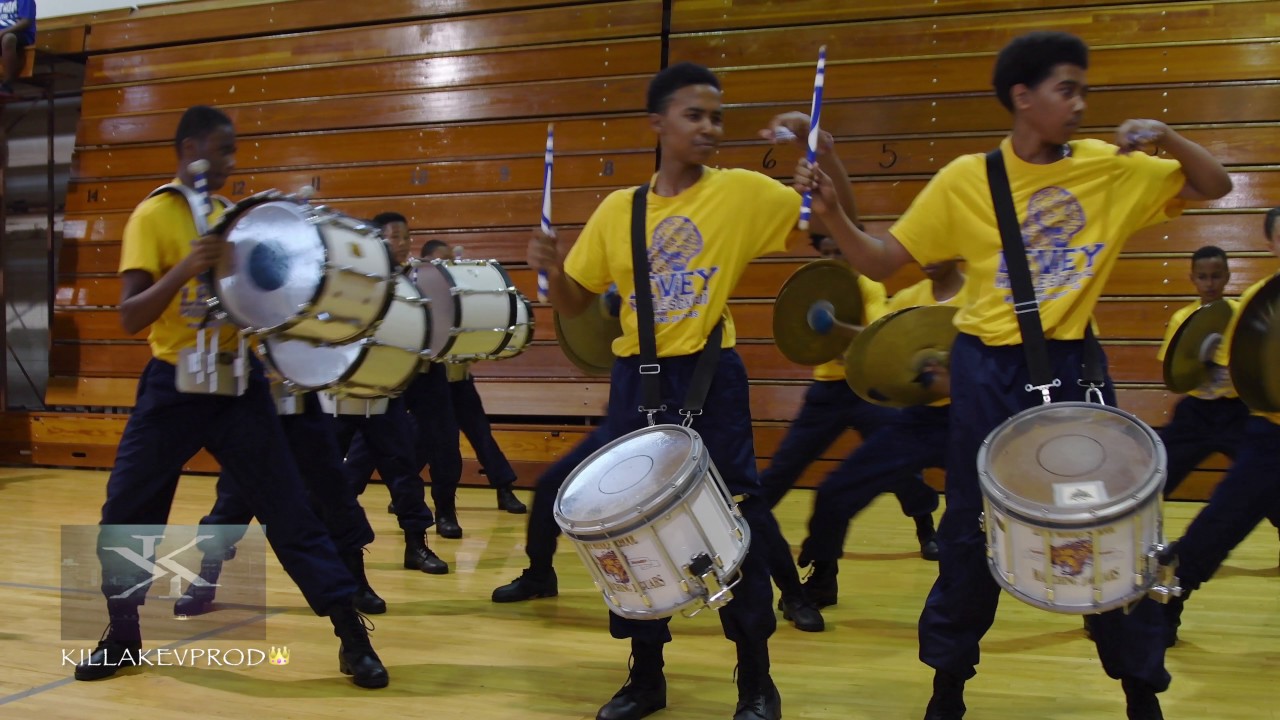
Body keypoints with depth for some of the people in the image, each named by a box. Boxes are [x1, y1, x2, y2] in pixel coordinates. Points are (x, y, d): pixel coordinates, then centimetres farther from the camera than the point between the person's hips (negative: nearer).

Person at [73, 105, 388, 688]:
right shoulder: (154, 216, -8)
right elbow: (130, 318, -17)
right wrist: (185, 267, -31)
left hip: (237, 383, 3)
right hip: (174, 387, -2)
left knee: (289, 511, -1)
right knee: (124, 517, 5)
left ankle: (353, 637, 1)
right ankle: (123, 636, 27)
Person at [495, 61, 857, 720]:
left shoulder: (741, 191, -3)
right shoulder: (618, 210, 6)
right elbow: (574, 304, 10)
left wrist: (826, 154, -20)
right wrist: (550, 268, -10)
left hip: (711, 380, -3)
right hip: (635, 382, 4)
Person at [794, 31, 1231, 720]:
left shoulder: (1112, 168, 1)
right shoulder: (965, 180, -4)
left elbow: (1216, 187, 8)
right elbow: (883, 261, -3)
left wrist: (1169, 139, -10)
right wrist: (832, 214, -20)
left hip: (1073, 367, 2)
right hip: (989, 372, -2)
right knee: (971, 533, 8)